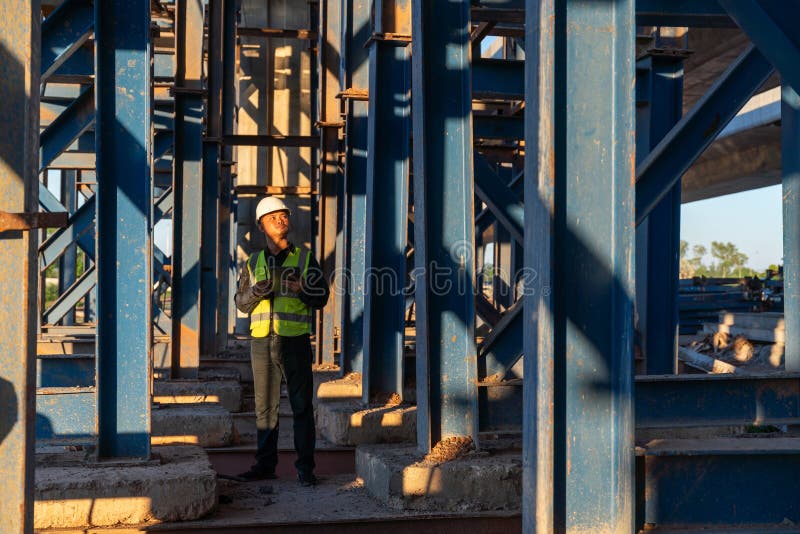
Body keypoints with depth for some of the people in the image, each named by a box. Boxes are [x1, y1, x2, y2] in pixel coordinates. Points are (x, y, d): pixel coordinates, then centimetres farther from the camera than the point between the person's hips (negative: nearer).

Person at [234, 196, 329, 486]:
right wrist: (256, 291, -11)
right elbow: (241, 302, 10)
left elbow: (321, 297, 3)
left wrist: (302, 289, -17)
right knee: (265, 406, 8)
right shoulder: (254, 262, 13)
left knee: (302, 405, -3)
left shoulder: (304, 258, 5)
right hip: (262, 341, 3)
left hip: (295, 341, -3)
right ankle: (265, 464, 15)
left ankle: (305, 467, 2)